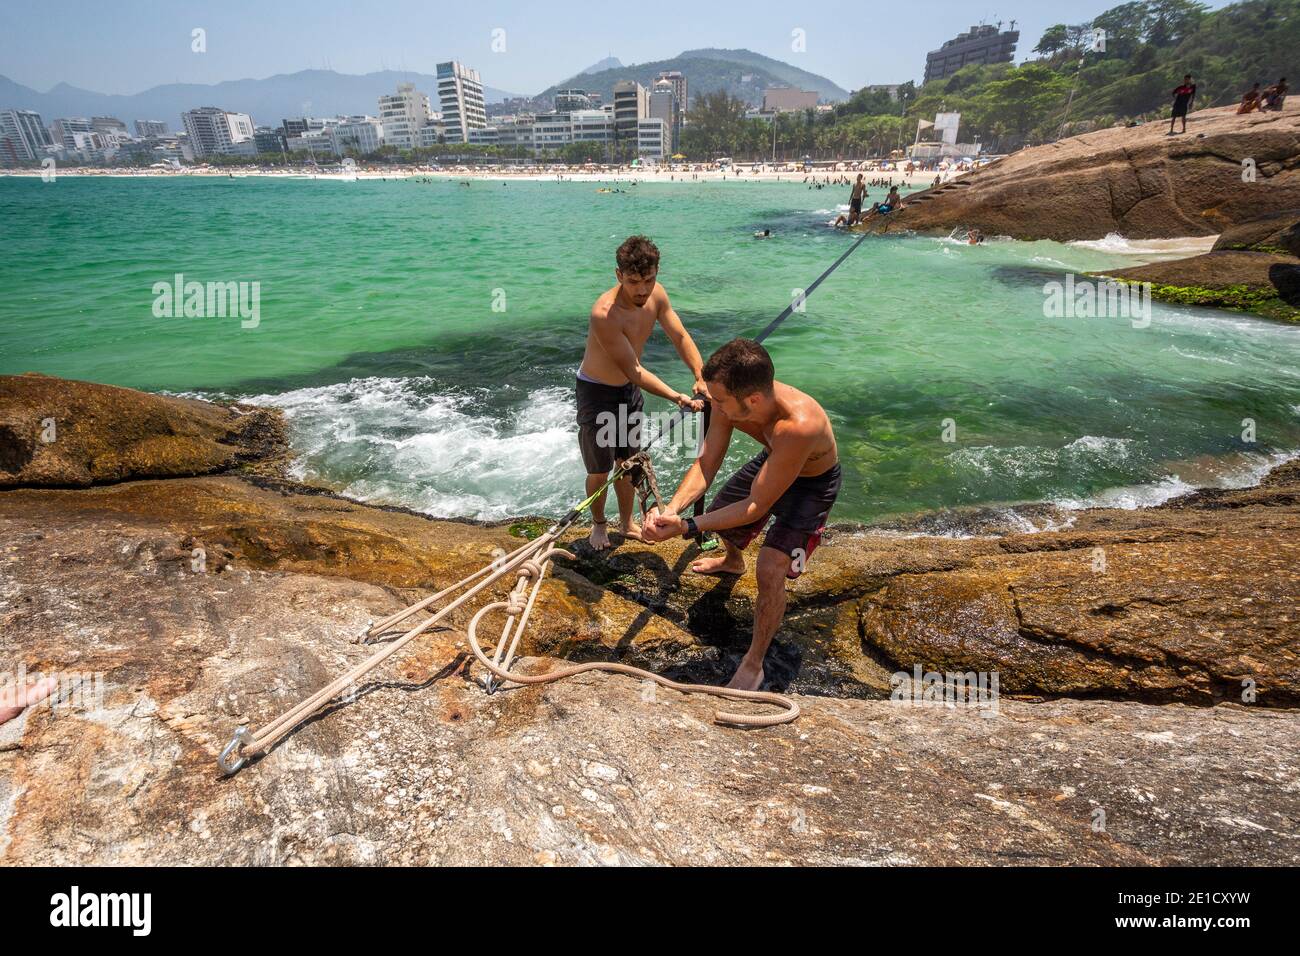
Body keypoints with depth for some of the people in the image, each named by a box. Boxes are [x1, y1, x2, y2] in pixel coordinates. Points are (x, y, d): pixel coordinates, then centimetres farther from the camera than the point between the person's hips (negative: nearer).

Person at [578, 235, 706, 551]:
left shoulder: (656, 294, -13)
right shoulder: (604, 314, -35)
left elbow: (680, 337, -8)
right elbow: (634, 370, -31)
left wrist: (701, 377, -24)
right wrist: (676, 397, -39)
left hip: (629, 389, 7)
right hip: (597, 392, -6)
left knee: (628, 462, 19)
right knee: (600, 471, 6)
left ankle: (626, 522, 38)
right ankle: (598, 525, 32)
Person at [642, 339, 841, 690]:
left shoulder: (798, 426, -46)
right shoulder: (731, 401, -27)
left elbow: (757, 506, -38)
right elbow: (705, 463, -18)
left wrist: (686, 527, -41)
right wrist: (671, 508, -35)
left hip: (812, 481, -6)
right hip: (772, 461, 7)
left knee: (770, 570, -20)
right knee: (718, 515, 22)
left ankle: (753, 665, 3)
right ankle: (733, 561, 59)